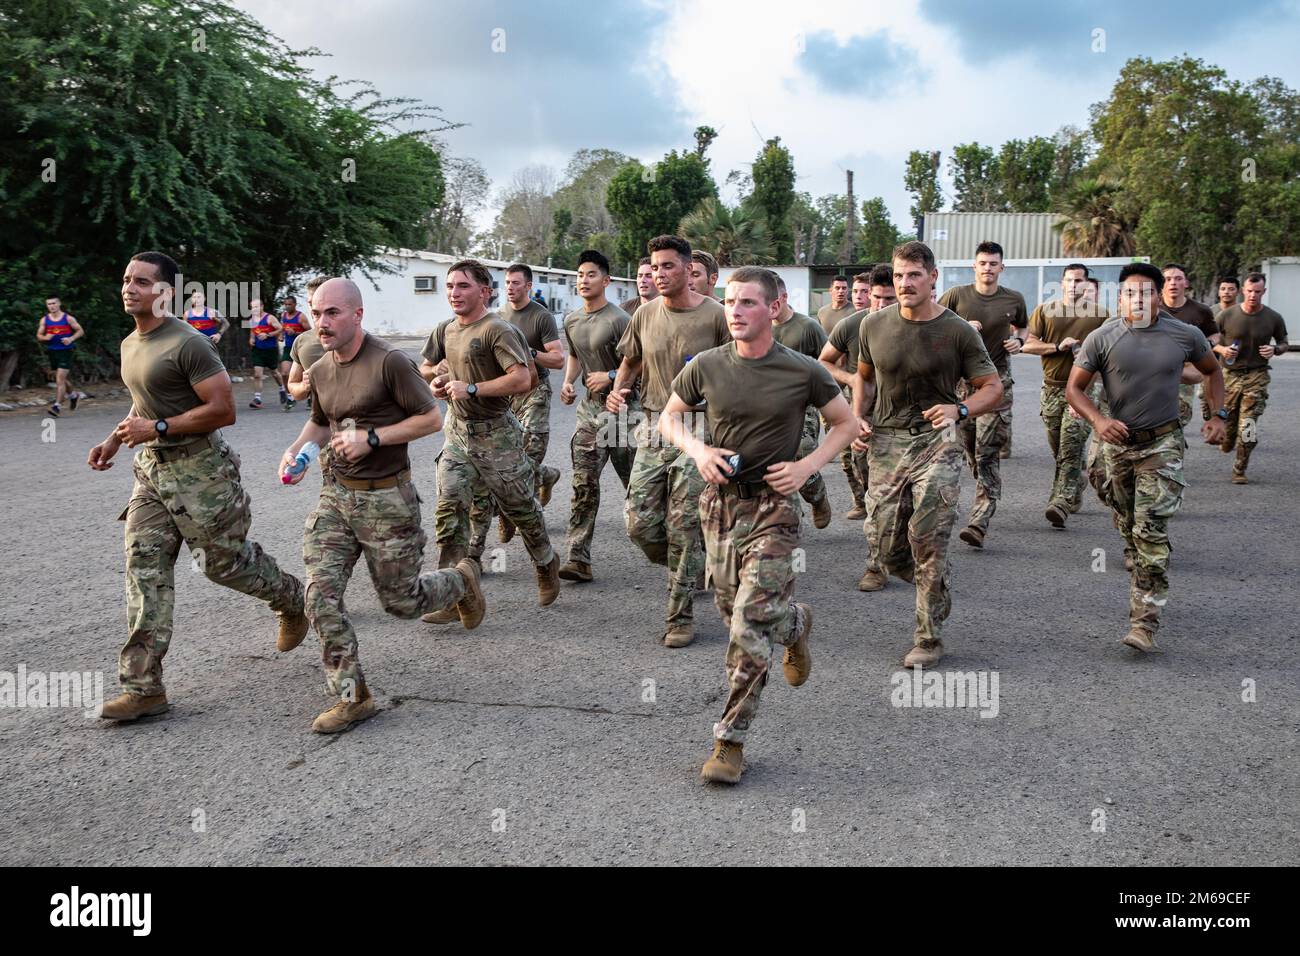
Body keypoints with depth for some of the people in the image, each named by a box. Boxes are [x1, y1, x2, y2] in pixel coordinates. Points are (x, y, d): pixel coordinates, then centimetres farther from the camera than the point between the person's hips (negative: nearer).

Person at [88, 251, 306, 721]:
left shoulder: (188, 344, -17)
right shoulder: (130, 345, 12)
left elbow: (223, 410, -20)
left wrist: (157, 428, -21)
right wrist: (114, 441, 15)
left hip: (199, 470, -8)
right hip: (151, 469, 8)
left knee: (224, 561, 3)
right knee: (145, 567, -1)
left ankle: (293, 601, 35)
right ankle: (143, 687, 0)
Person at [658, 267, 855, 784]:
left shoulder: (802, 371, -6)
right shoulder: (705, 366, -1)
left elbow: (846, 423, 7)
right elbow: (669, 417, 13)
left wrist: (807, 466, -7)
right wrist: (696, 449, -7)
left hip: (773, 507, -3)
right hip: (719, 503, 4)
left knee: (750, 624, -11)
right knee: (733, 611, 12)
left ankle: (730, 742, 4)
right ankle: (795, 624, 41)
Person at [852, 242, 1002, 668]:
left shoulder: (958, 331, -5)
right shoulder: (874, 325, 4)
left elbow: (993, 388, 0)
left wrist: (959, 410, -20)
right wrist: (858, 418, 4)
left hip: (936, 440, -3)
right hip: (885, 442, 4)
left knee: (928, 543, -9)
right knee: (890, 551, 3)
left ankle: (928, 637, 6)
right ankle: (938, 592, 35)